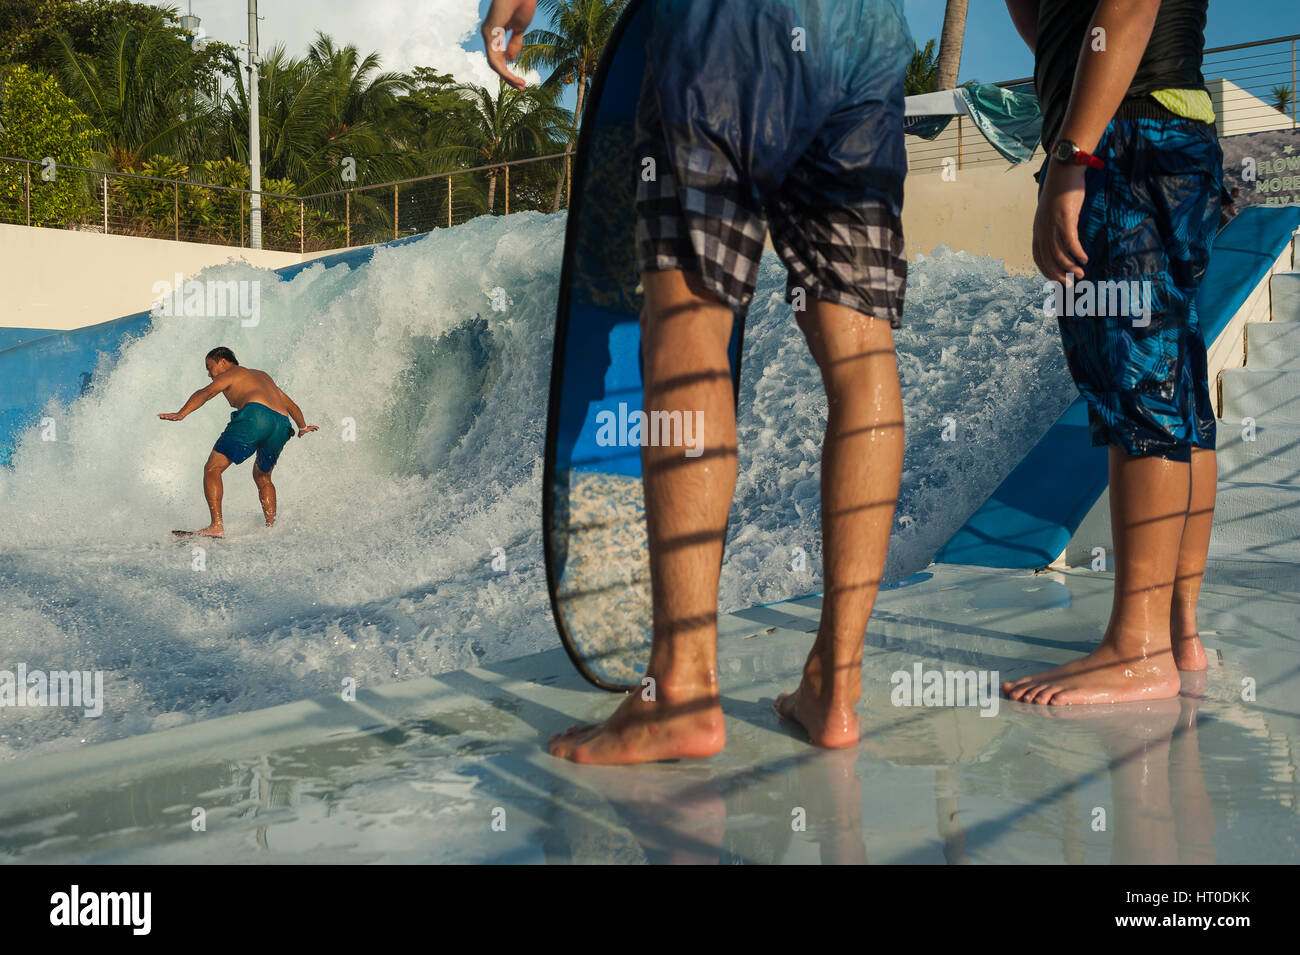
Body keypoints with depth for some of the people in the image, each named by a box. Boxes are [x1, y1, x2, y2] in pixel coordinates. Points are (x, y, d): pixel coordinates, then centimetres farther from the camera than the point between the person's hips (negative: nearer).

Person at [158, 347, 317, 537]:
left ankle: (217, 526, -16)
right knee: (262, 477, 29)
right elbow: (290, 404, 46)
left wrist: (182, 413, -17)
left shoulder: (231, 374, 18)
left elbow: (206, 392, -3)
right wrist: (303, 427, 61)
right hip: (282, 425, 7)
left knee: (212, 469, -3)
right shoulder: (263, 376, 38)